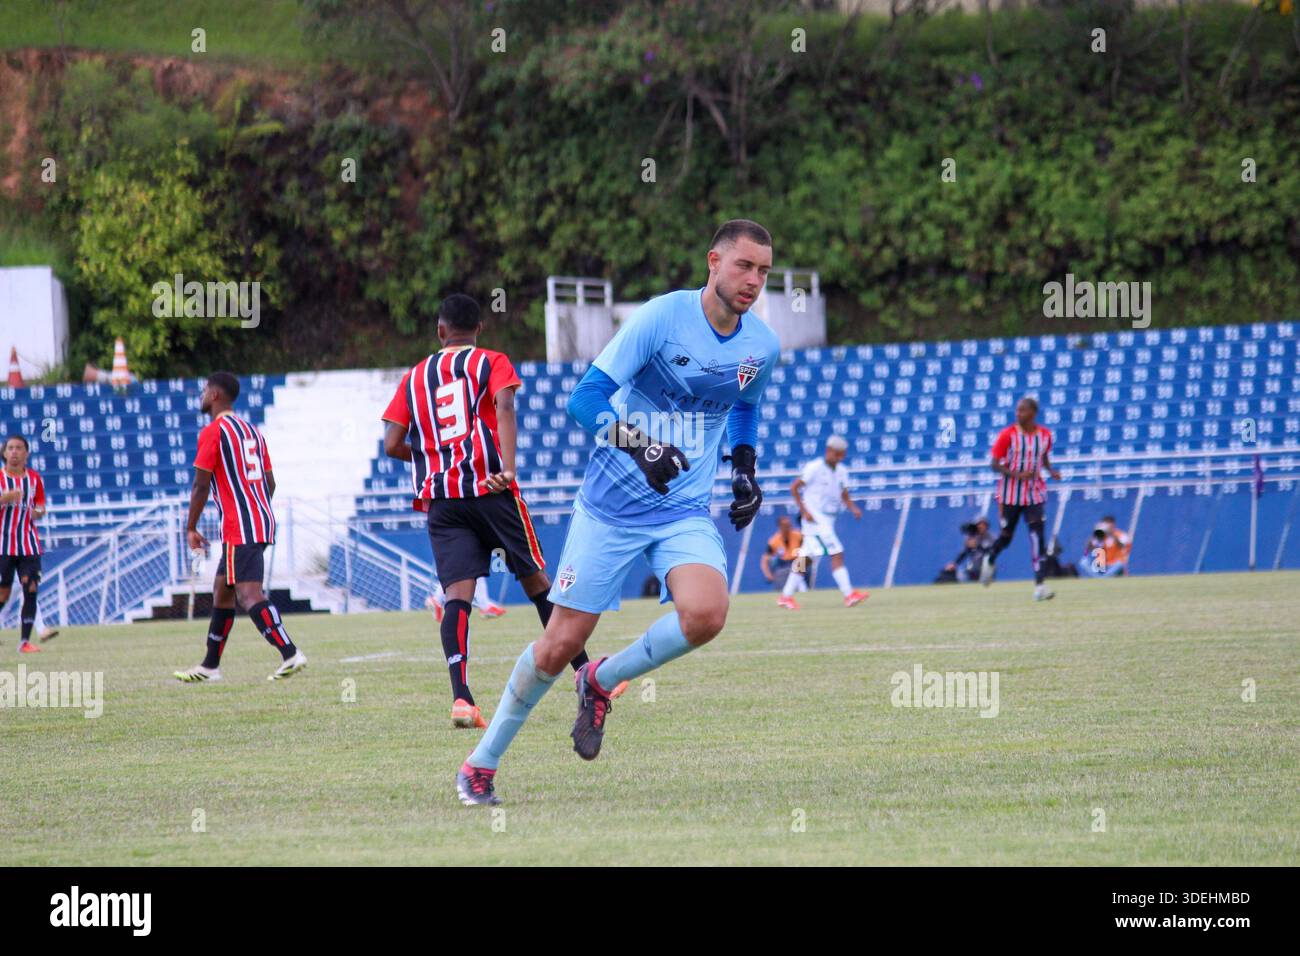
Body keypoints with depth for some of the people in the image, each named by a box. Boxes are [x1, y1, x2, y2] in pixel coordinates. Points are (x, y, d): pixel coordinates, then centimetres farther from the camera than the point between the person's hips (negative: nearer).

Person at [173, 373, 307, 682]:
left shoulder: (213, 432, -9)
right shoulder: (252, 430, 17)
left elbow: (201, 486, -11)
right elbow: (270, 483, 18)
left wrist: (191, 528, -3)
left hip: (239, 529, -9)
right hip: (262, 519, 9)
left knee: (249, 593, -16)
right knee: (222, 590, 18)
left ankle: (289, 653, -29)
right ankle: (210, 666, 24)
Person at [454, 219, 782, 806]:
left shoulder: (762, 348, 1)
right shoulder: (662, 318, -15)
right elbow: (586, 399, -19)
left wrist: (745, 470, 13)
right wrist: (639, 446, -35)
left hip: (686, 514, 3)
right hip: (609, 508, -3)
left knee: (705, 614, -26)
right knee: (561, 643, -1)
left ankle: (601, 682, 2)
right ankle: (482, 763, 19)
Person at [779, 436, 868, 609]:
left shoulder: (842, 471, 11)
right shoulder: (814, 468, -11)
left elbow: (845, 497, 16)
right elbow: (794, 488, -10)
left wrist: (853, 509, -5)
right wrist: (804, 511, -17)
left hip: (828, 520, 8)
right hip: (814, 518, -8)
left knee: (806, 558, 10)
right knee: (836, 554, -17)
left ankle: (786, 596, 16)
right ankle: (849, 594, -20)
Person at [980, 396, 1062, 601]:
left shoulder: (1044, 435, 0)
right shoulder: (1008, 435, -11)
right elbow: (995, 464, -9)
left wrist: (1051, 471, -2)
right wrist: (1016, 474, -24)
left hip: (1034, 493, 2)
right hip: (1010, 493, -2)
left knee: (1037, 535, -12)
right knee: (1006, 536, 10)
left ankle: (1039, 586, -15)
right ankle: (990, 560, 45)